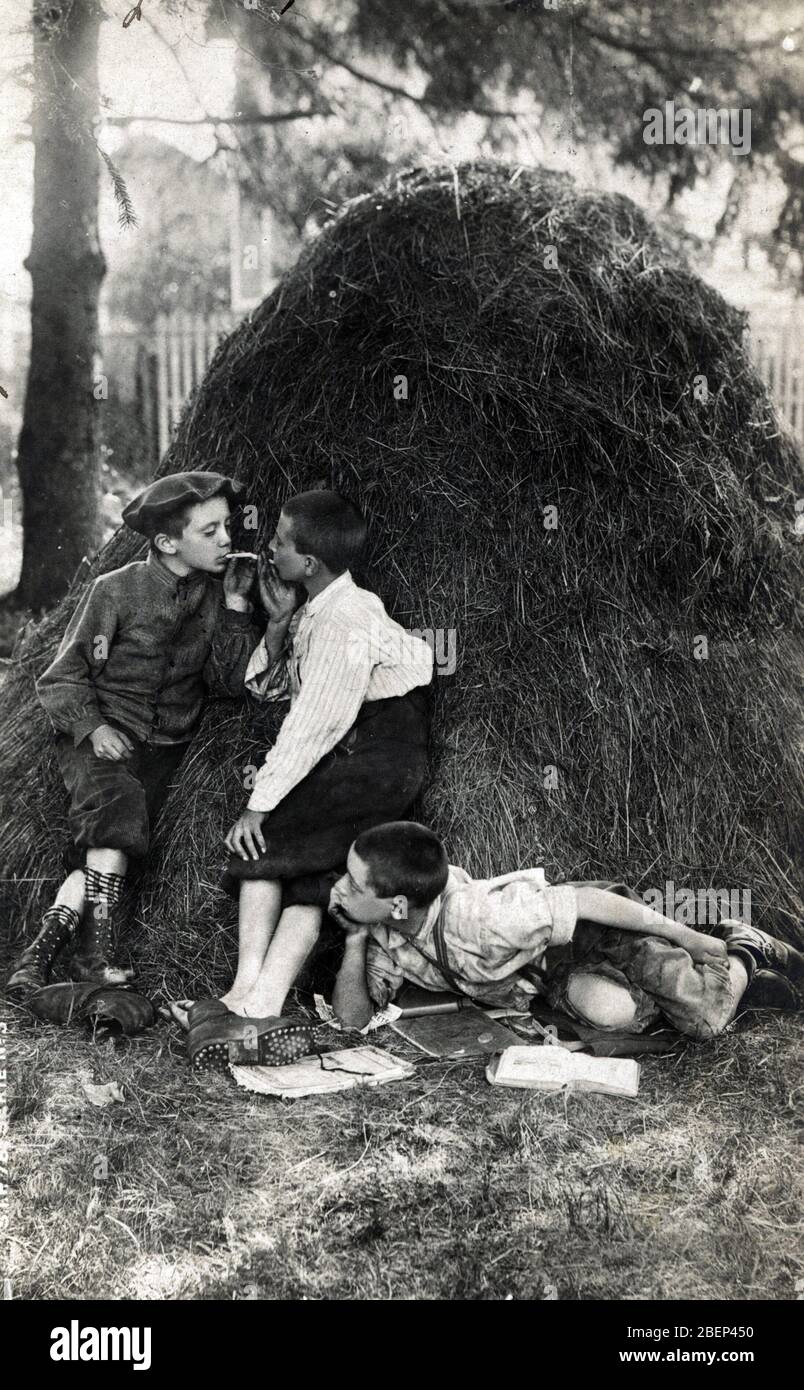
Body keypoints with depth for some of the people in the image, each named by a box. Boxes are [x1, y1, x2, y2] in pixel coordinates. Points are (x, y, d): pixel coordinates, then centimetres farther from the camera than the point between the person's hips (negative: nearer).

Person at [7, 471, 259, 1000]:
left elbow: (233, 681, -4)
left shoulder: (215, 595, 5)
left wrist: (236, 605, -10)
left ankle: (41, 953, -16)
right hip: (99, 736, -3)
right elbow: (62, 678, 0)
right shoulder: (118, 590, -5)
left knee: (105, 842, -19)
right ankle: (96, 956, -31)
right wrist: (93, 726, -16)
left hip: (165, 747, 3)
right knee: (117, 802, -32)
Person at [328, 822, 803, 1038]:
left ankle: (741, 953, 11)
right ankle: (745, 988, 3)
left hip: (597, 926, -7)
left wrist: (690, 938, -20)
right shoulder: (386, 937, -14)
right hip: (562, 975, 7)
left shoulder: (475, 919, -39)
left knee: (706, 1017, -25)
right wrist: (354, 939, -24)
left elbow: (585, 901, -30)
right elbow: (353, 1018, -6)